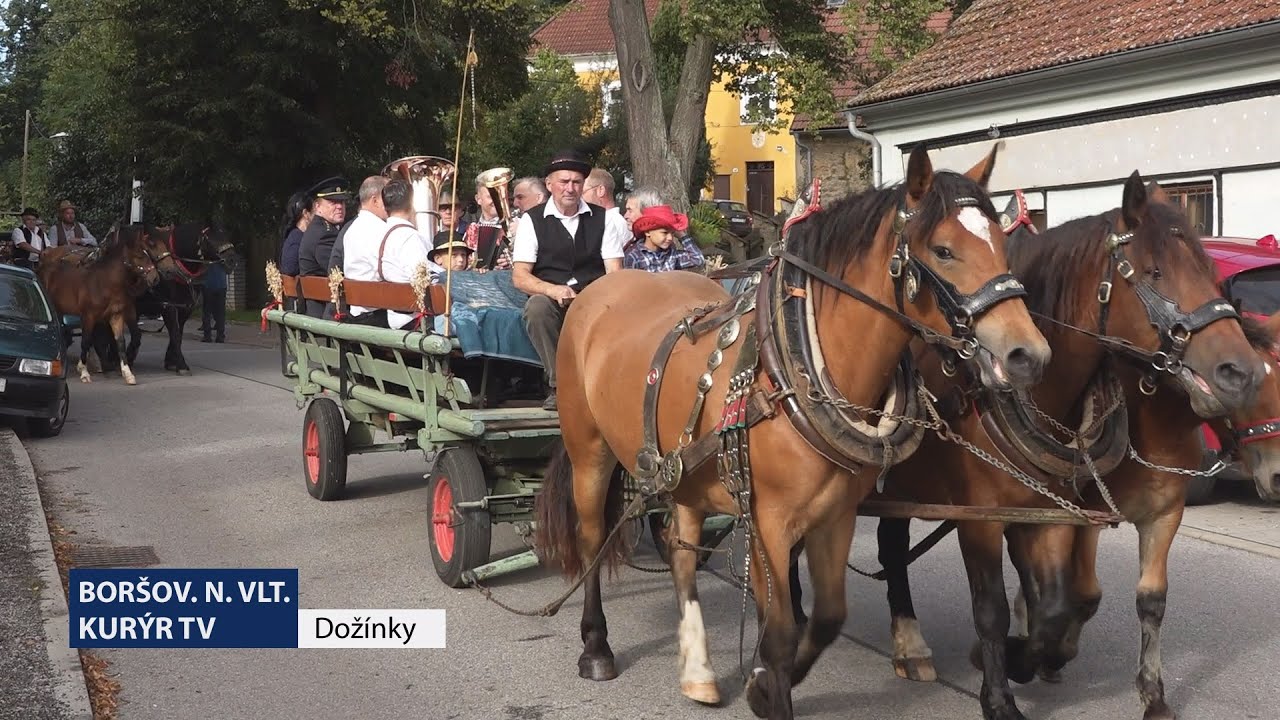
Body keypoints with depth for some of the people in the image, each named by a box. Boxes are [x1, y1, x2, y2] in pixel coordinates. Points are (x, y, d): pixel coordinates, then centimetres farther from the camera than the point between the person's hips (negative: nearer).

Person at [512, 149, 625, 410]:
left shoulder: (602, 218, 10)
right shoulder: (531, 220, 4)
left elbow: (615, 273, 4)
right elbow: (519, 277, -3)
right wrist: (554, 290, -23)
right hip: (550, 299, -1)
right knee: (536, 306, -35)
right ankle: (558, 385, -24)